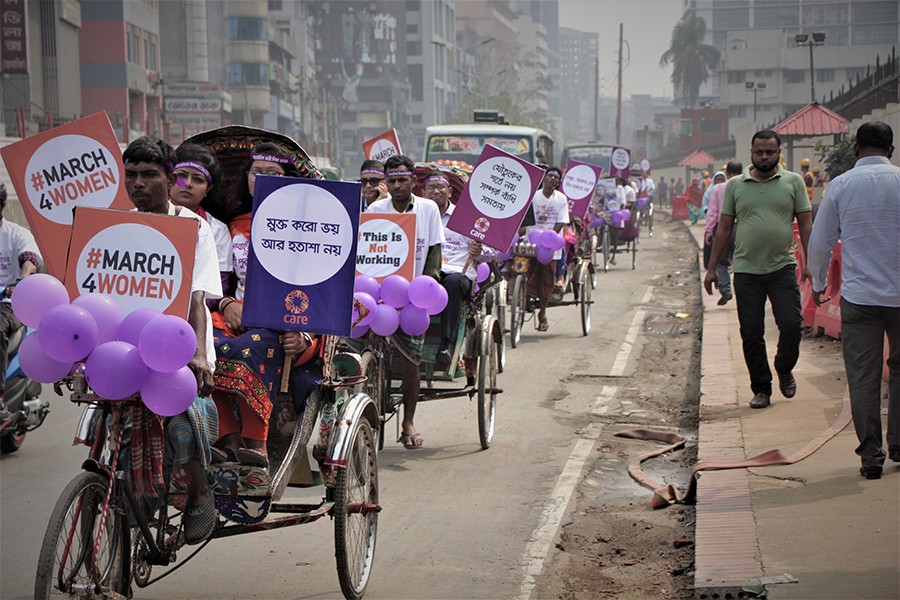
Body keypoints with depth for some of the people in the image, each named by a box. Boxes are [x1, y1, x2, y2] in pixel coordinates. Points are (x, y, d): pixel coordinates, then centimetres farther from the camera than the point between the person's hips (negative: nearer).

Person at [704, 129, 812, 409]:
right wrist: (712, 267, 9)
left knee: (791, 324, -10)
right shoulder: (735, 185, 7)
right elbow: (724, 228, 11)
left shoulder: (793, 182, 4)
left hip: (782, 268, -1)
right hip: (746, 271, 1)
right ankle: (762, 389, 15)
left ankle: (784, 370, 19)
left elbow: (805, 225, 5)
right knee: (751, 334, 3)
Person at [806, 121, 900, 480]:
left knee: (862, 376, 3)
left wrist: (818, 283, 19)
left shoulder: (841, 185, -1)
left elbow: (820, 242, 4)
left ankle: (871, 454, 4)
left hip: (858, 295, 0)